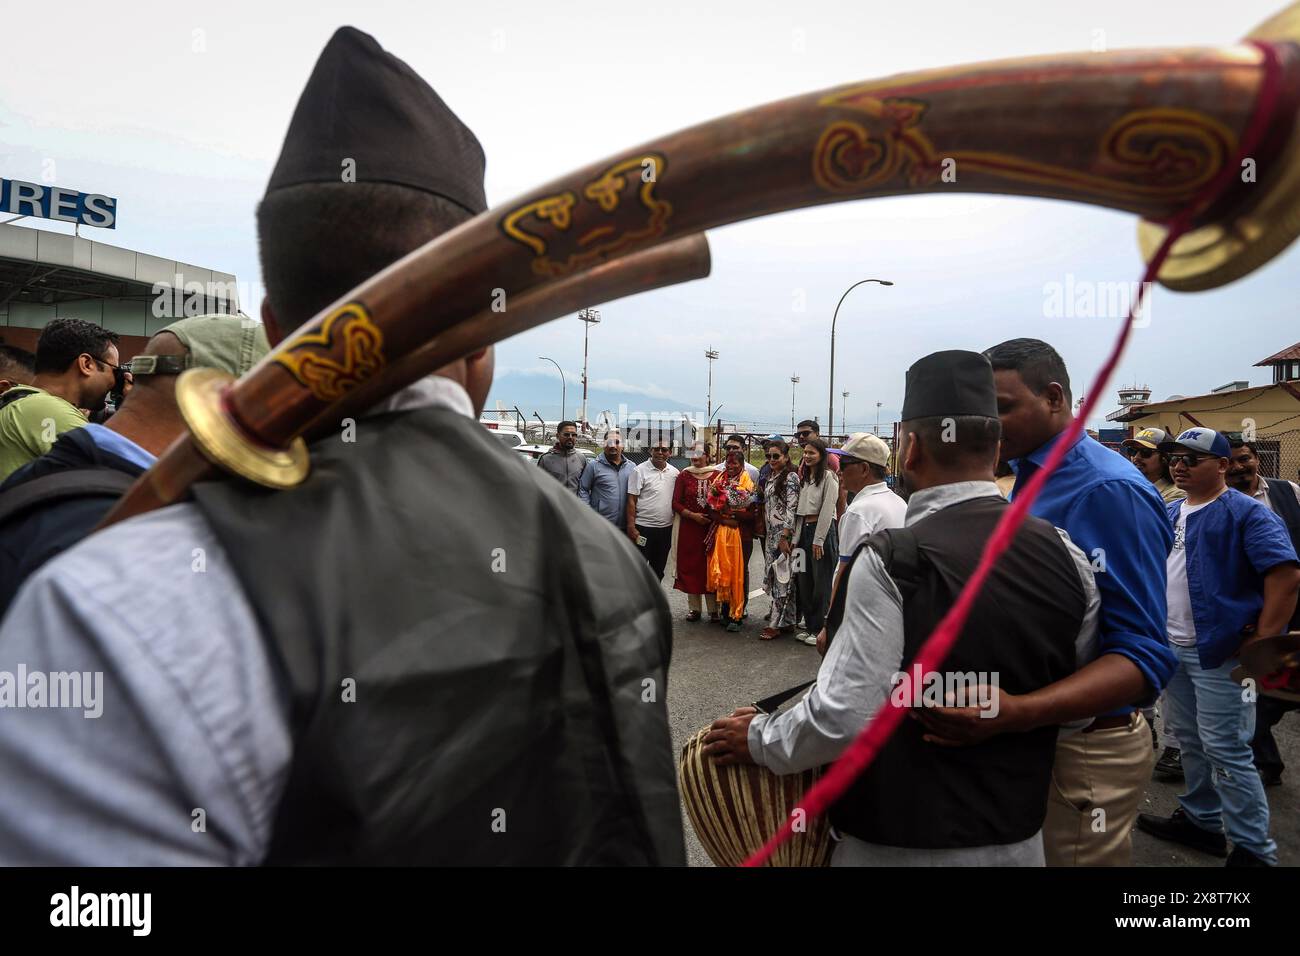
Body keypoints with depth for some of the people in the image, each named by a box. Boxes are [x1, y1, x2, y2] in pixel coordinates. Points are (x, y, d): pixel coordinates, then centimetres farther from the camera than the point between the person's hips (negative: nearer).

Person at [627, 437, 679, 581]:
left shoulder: (674, 473, 6)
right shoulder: (640, 471, -8)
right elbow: (631, 500, -9)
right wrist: (631, 527, -14)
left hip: (666, 528, 5)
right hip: (643, 527, -5)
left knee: (658, 569, 16)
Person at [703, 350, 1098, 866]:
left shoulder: (890, 561, -23)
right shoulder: (1068, 557, -5)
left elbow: (844, 716, -25)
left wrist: (757, 739, -8)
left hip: (903, 844, -5)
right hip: (1020, 836, 5)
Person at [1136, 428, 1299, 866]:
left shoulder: (1246, 513, -11)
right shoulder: (1169, 513, 12)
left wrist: (1262, 641, -19)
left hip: (1218, 651, -8)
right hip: (1172, 647, 8)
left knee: (1225, 749, -4)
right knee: (1190, 740, 18)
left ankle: (1254, 848, 8)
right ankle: (1200, 820, 33)